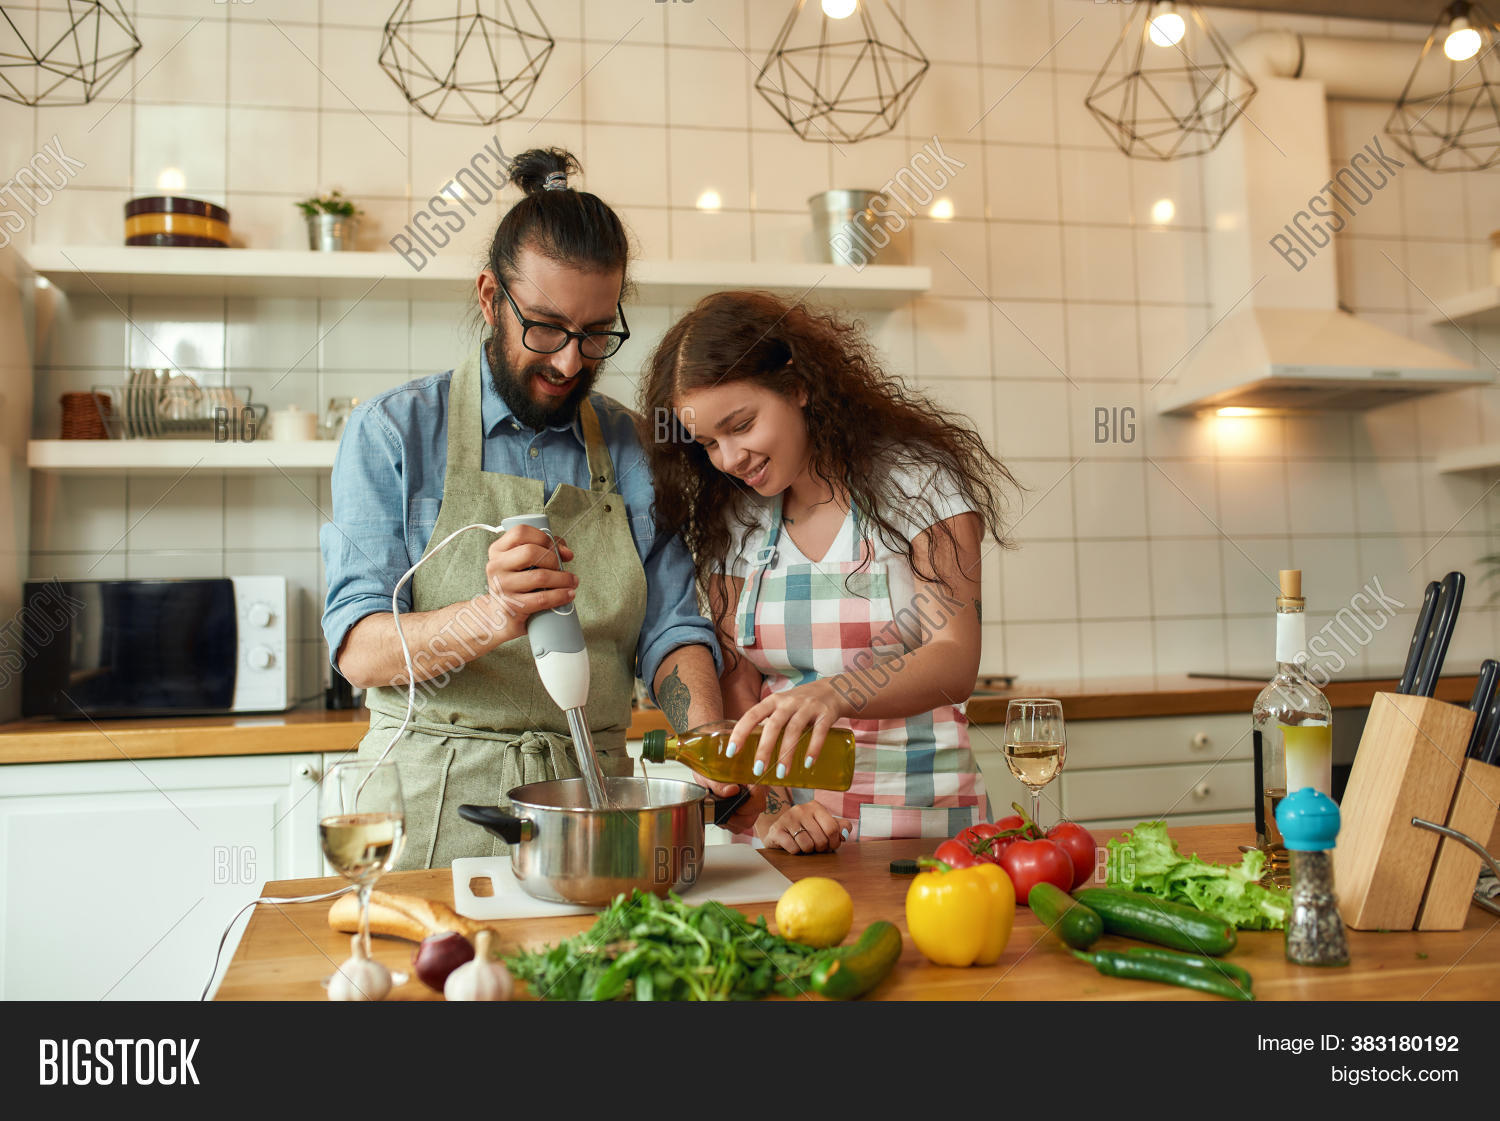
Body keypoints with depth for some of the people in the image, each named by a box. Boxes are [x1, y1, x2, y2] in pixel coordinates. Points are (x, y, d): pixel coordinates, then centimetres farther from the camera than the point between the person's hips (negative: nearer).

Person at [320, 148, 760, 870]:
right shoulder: (391, 432, 0)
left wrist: (707, 739, -14)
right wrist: (493, 619, -27)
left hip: (590, 802, 2)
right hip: (430, 807, -1)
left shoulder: (634, 451, 8)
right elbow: (358, 649, -8)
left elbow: (672, 629, 7)